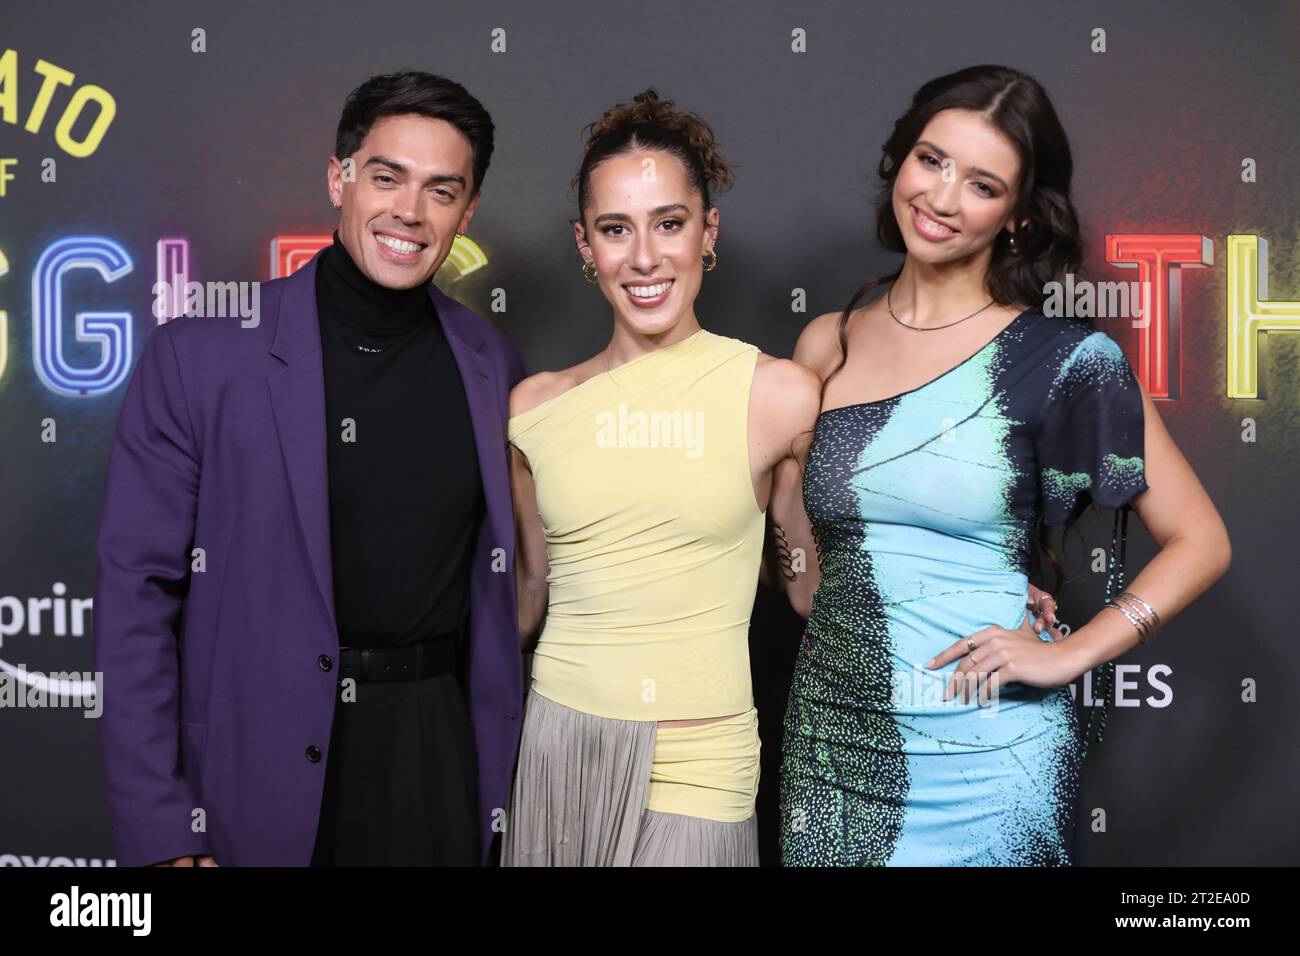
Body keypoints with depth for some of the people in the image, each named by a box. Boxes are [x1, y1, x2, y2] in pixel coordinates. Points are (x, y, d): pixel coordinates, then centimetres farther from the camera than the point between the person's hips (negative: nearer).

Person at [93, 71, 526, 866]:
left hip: (440, 765, 3)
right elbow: (137, 590, -8)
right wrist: (158, 833, -11)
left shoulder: (494, 367, 2)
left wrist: (506, 770, 6)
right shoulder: (199, 355, -8)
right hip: (260, 770, -2)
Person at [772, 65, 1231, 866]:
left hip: (980, 754, -4)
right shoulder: (825, 345, 4)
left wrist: (1068, 655, -12)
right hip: (831, 742, 4)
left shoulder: (1063, 358, -8)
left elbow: (1200, 543, -6)